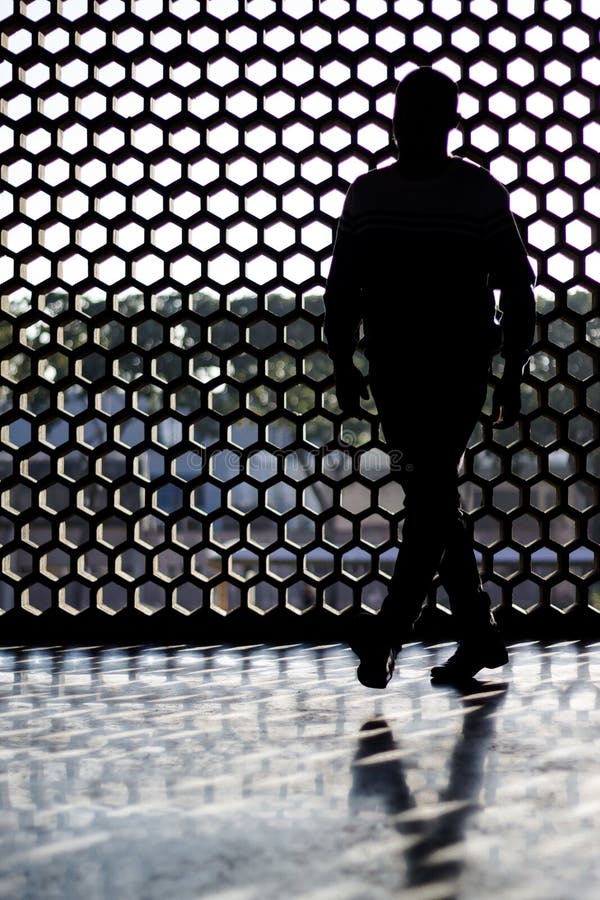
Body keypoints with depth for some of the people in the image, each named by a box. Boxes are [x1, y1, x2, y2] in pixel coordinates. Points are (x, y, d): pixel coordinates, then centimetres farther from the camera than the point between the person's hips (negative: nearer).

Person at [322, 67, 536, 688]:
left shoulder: (481, 193, -2)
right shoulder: (368, 193, 7)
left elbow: (515, 288, 0)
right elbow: (342, 288, 11)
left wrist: (512, 375, -5)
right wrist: (343, 366, 5)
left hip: (457, 371, -4)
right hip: (393, 371, 4)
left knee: (428, 500, -9)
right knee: (433, 501, 10)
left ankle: (386, 634, -6)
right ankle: (479, 634, 23)